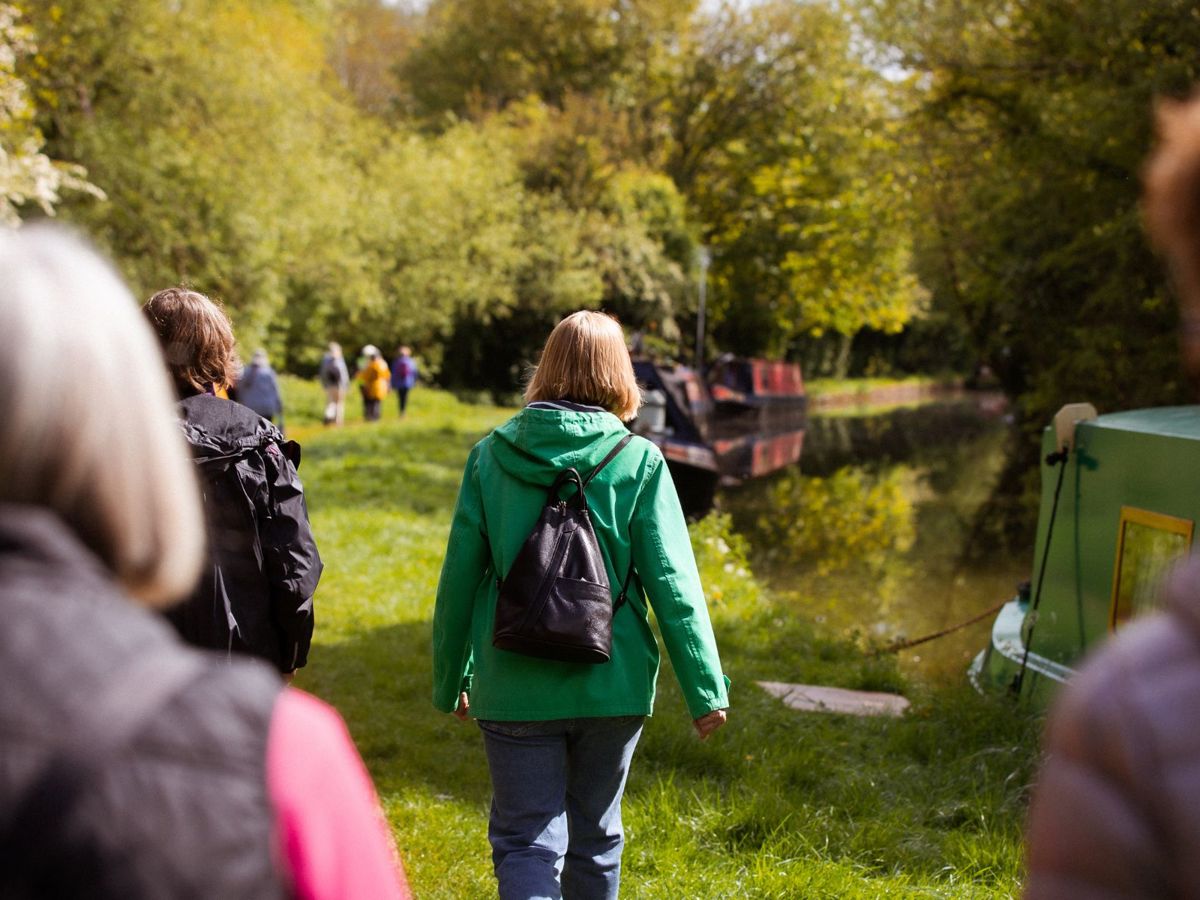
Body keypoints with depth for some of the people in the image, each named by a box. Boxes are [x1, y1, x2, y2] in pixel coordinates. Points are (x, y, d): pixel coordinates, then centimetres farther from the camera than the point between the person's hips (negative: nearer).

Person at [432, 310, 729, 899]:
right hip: (611, 684, 1)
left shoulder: (491, 456, -2)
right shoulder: (638, 462, -6)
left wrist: (449, 679, 12)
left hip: (514, 688, 0)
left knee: (526, 844, 4)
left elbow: (459, 578, 0)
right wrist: (706, 689, -2)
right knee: (595, 838, 19)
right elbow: (673, 585, -8)